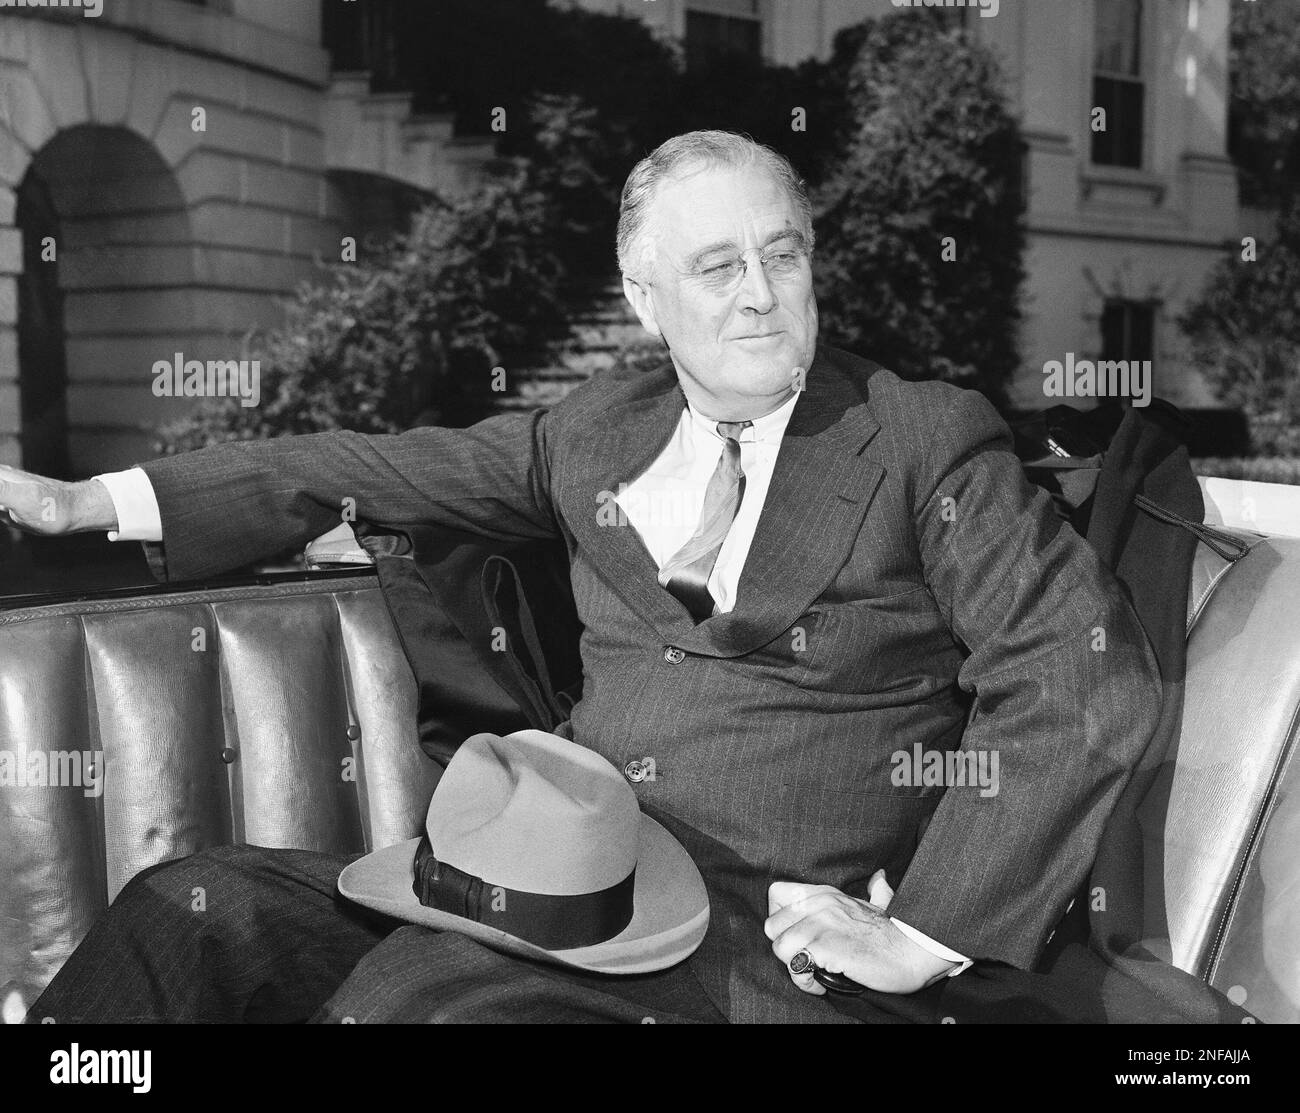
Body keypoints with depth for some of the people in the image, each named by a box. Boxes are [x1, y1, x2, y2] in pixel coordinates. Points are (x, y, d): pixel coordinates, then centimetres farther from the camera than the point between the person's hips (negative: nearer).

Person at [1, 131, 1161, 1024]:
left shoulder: (927, 442, -3)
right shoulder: (602, 429, 12)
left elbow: (1092, 681, -10)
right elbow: (382, 468, 18)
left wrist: (926, 937, -13)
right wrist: (93, 501, 15)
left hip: (773, 937, -5)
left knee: (406, 994, -30)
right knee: (191, 911, -10)